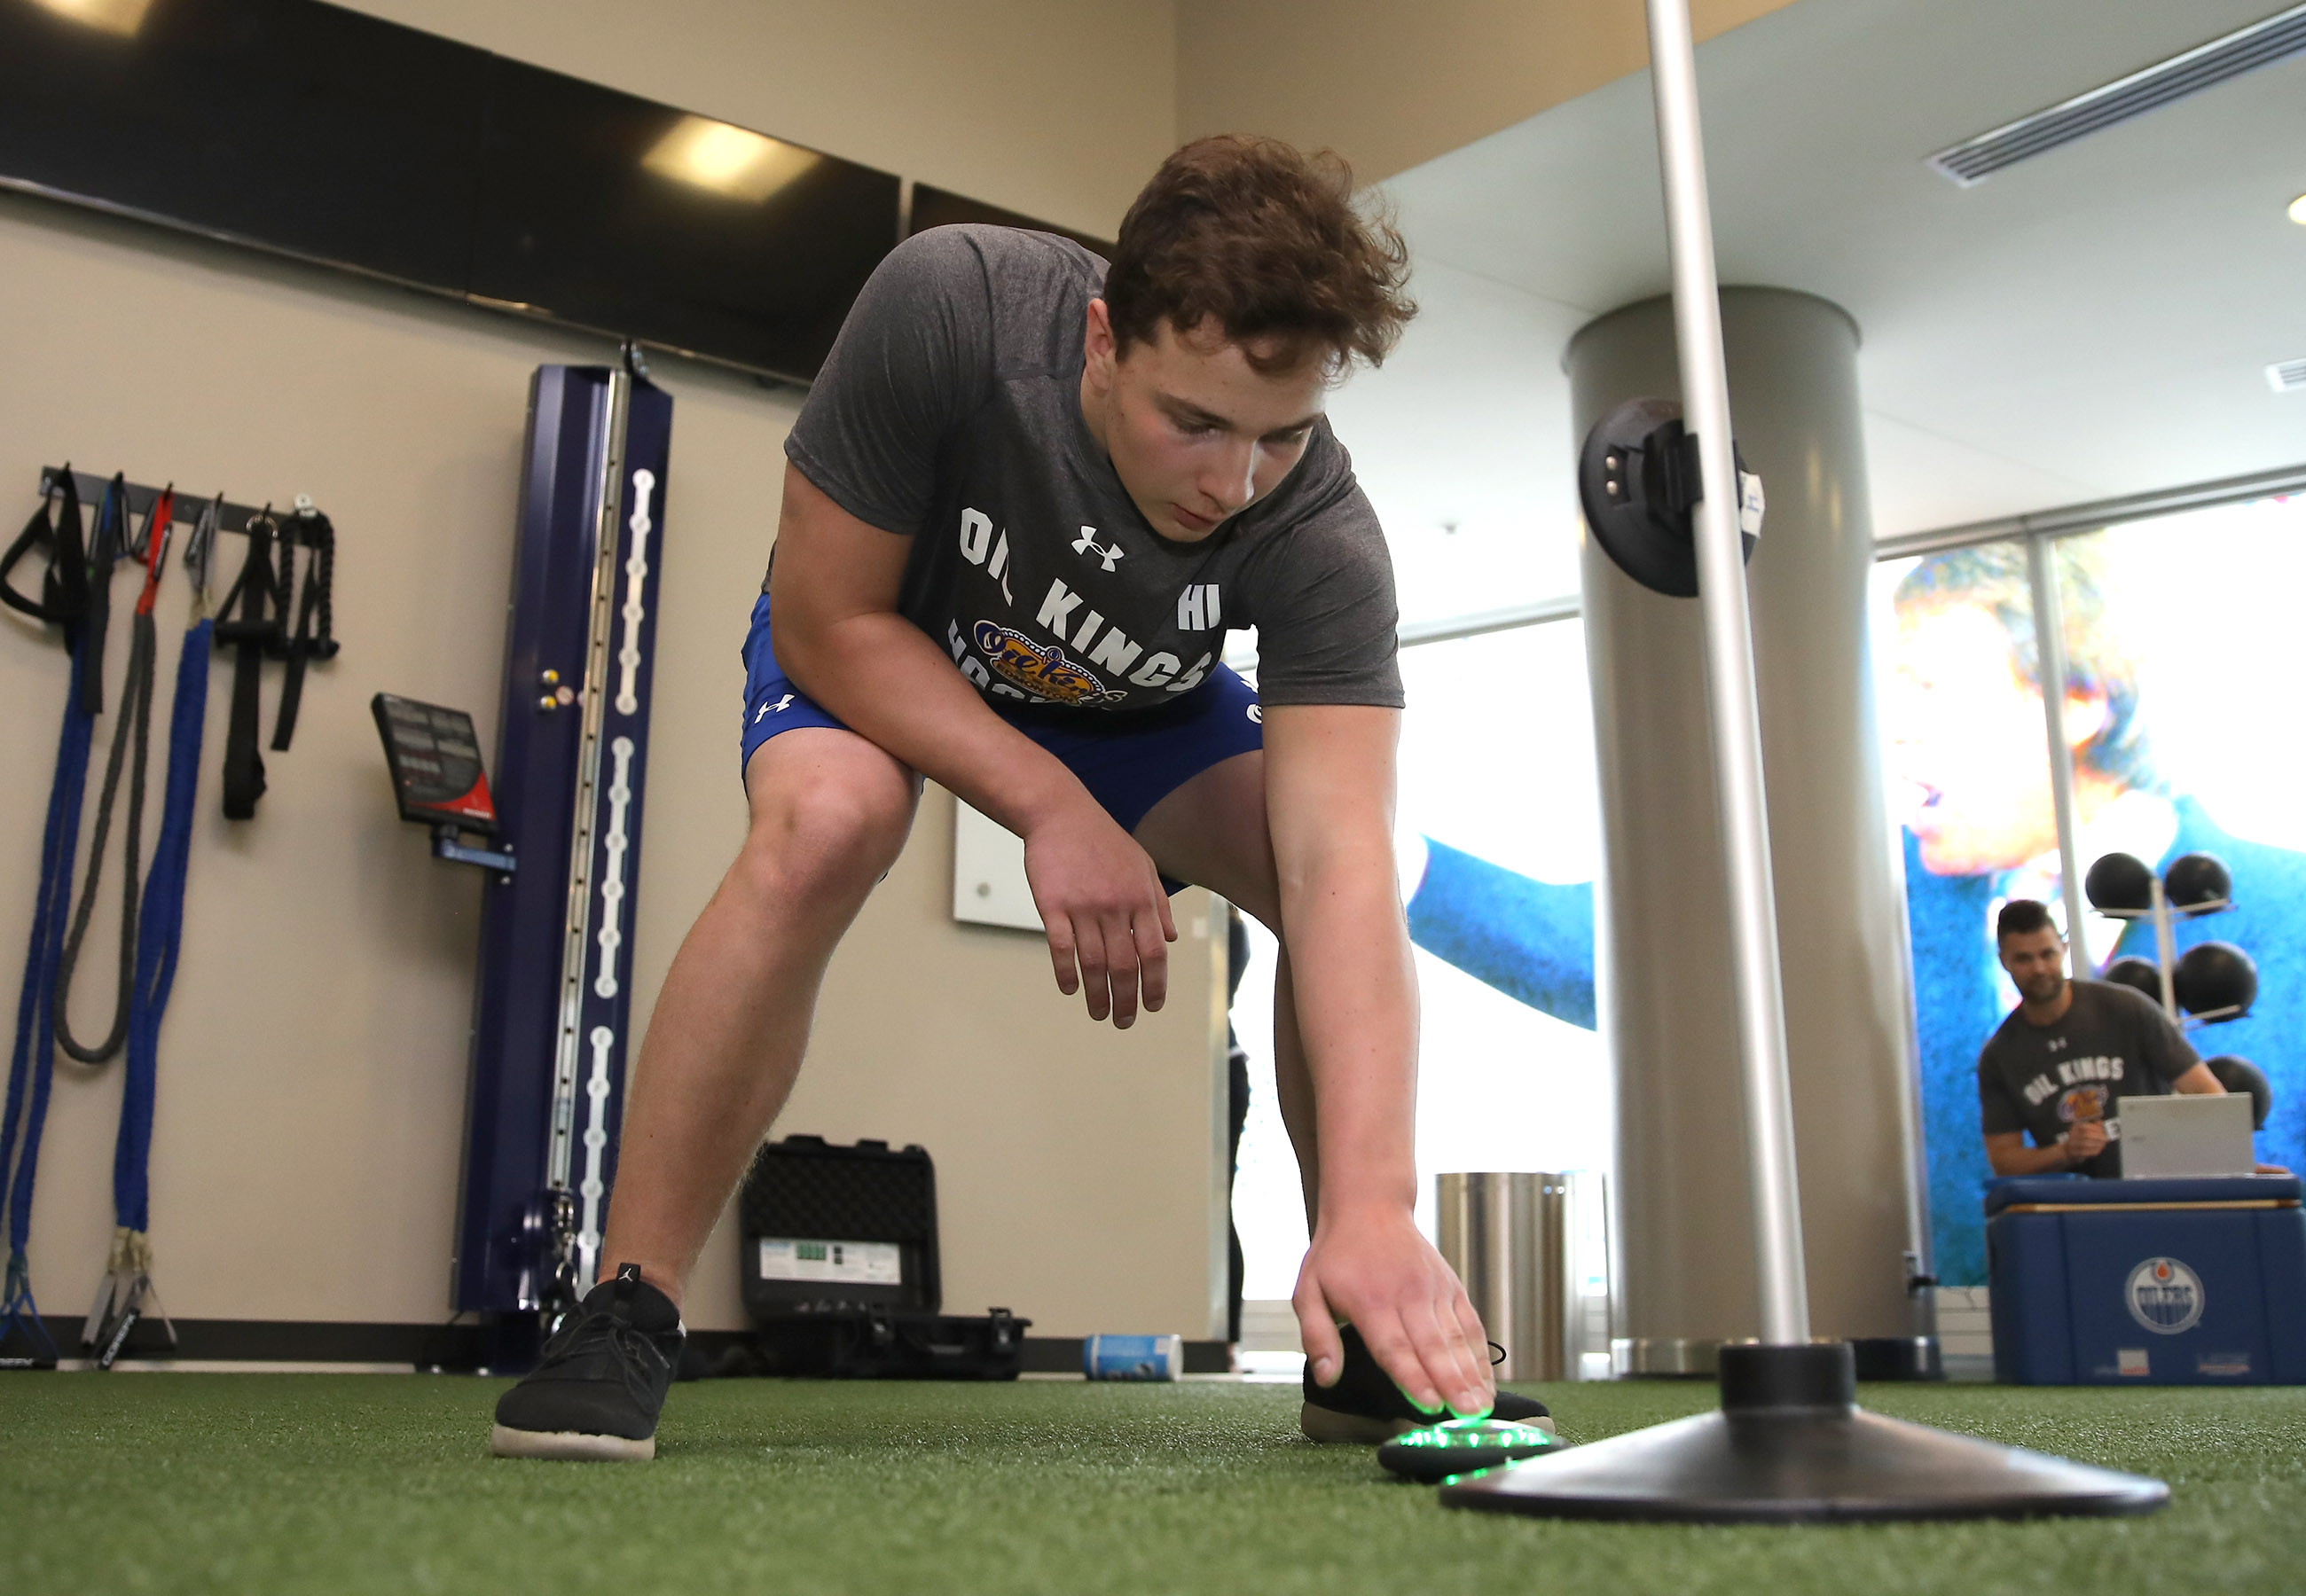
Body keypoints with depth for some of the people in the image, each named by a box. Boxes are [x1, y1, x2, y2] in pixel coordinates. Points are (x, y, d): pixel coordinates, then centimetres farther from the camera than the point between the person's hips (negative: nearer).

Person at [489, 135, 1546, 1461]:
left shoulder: (1321, 539, -34)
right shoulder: (949, 308, -37)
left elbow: (1338, 865, -42)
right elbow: (827, 618, -27)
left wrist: (1373, 1204, -53)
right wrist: (1055, 810, -35)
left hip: (1137, 699, 2)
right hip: (879, 642, -1)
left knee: (1351, 882, -20)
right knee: (825, 821, -35)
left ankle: (1375, 1338, -3)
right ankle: (625, 1317, -22)